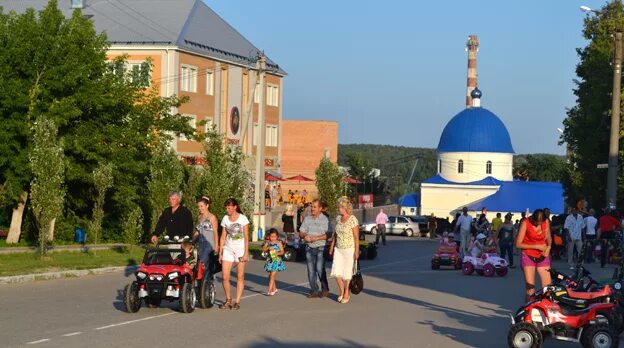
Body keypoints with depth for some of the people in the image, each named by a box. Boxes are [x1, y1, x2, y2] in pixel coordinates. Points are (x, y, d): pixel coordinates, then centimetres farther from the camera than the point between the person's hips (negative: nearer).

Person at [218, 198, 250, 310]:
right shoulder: (225, 219, 8)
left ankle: (237, 302, 4)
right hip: (228, 249, 3)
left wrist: (246, 253, -10)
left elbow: (246, 237, -4)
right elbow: (223, 237, 11)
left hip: (240, 249, -3)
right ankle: (228, 300, 10)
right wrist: (220, 253, 8)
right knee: (225, 277, -6)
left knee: (240, 277, 0)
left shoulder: (243, 218, -4)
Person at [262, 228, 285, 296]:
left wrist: (277, 253, -24)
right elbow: (263, 250, -6)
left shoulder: (278, 243, -4)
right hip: (269, 260, 4)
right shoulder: (267, 243, 4)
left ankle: (270, 291, -12)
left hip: (276, 260, -4)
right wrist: (268, 248, -24)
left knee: (272, 276, -10)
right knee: (270, 276, 11)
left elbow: (282, 251, -5)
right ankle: (274, 289, 28)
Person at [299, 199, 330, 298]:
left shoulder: (325, 219, -4)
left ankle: (325, 289, 6)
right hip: (309, 248, 5)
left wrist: (316, 238, -20)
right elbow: (301, 232, 12)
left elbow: (328, 235, -12)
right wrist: (304, 236, -10)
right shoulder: (307, 219, 11)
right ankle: (314, 291, 8)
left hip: (320, 247, -5)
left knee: (320, 269, -10)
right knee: (311, 270, 3)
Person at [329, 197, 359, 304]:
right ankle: (342, 291, 18)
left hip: (349, 249, -6)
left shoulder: (353, 220, -14)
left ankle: (346, 294, 15)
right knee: (336, 272, -1)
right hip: (338, 249, 6)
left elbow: (356, 237, -13)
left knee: (347, 272, 2)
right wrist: (332, 247, 13)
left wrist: (356, 252, -16)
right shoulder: (338, 219, 6)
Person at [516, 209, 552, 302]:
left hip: (542, 256, 3)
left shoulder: (546, 222, -1)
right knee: (530, 289, -9)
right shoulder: (525, 223, -13)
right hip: (528, 256, -3)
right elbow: (518, 244, -11)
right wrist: (536, 246, -15)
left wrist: (548, 247, -6)